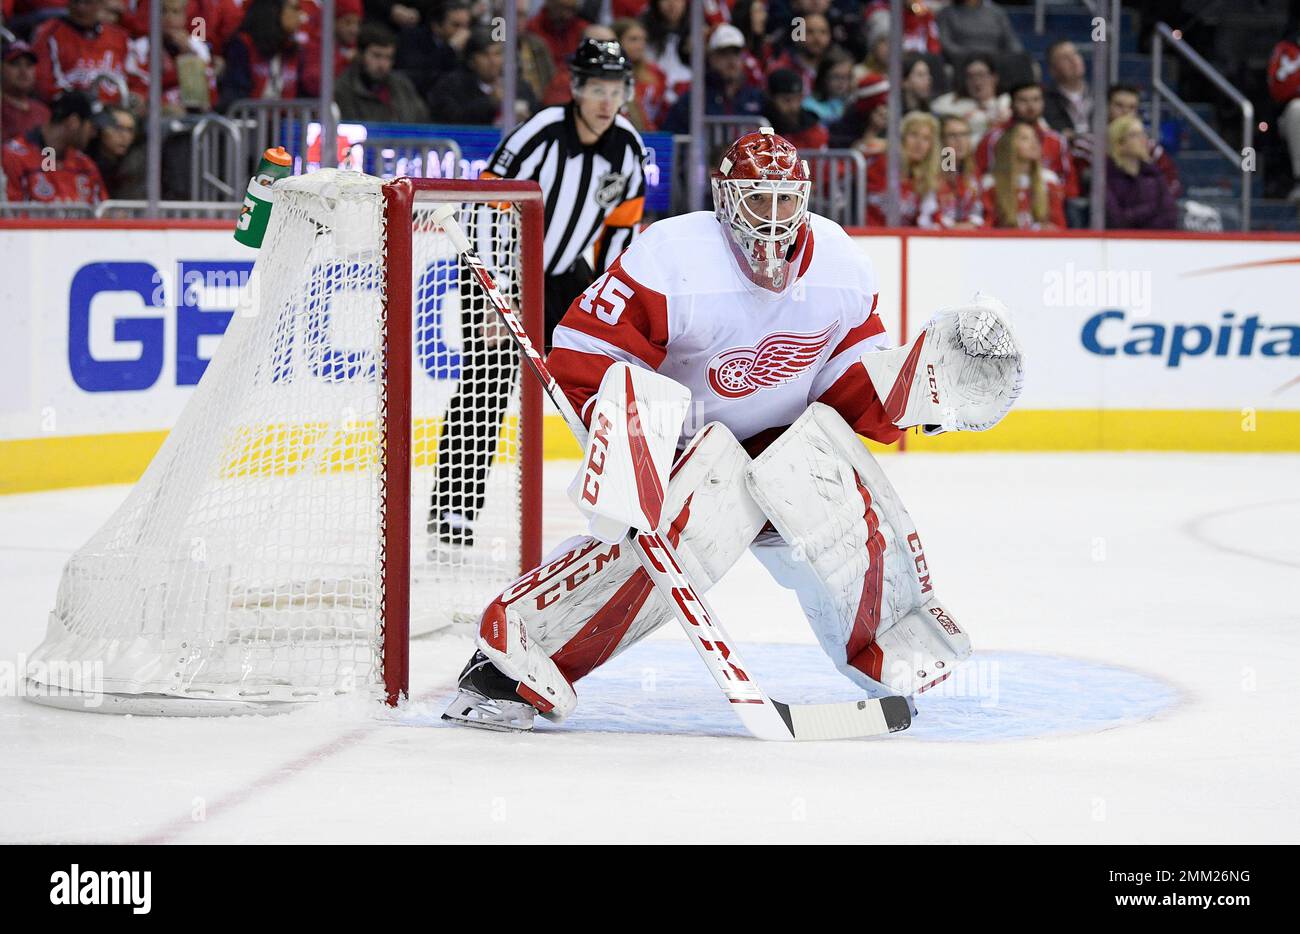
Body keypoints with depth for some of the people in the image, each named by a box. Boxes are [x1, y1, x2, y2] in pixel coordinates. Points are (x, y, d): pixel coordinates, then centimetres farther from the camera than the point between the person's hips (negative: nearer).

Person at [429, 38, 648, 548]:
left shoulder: (627, 146, -7)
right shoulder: (540, 134, -25)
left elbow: (622, 223, 5)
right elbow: (489, 210, -24)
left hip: (563, 271, 6)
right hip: (499, 268, -5)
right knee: (487, 382, -12)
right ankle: (453, 506, -9)